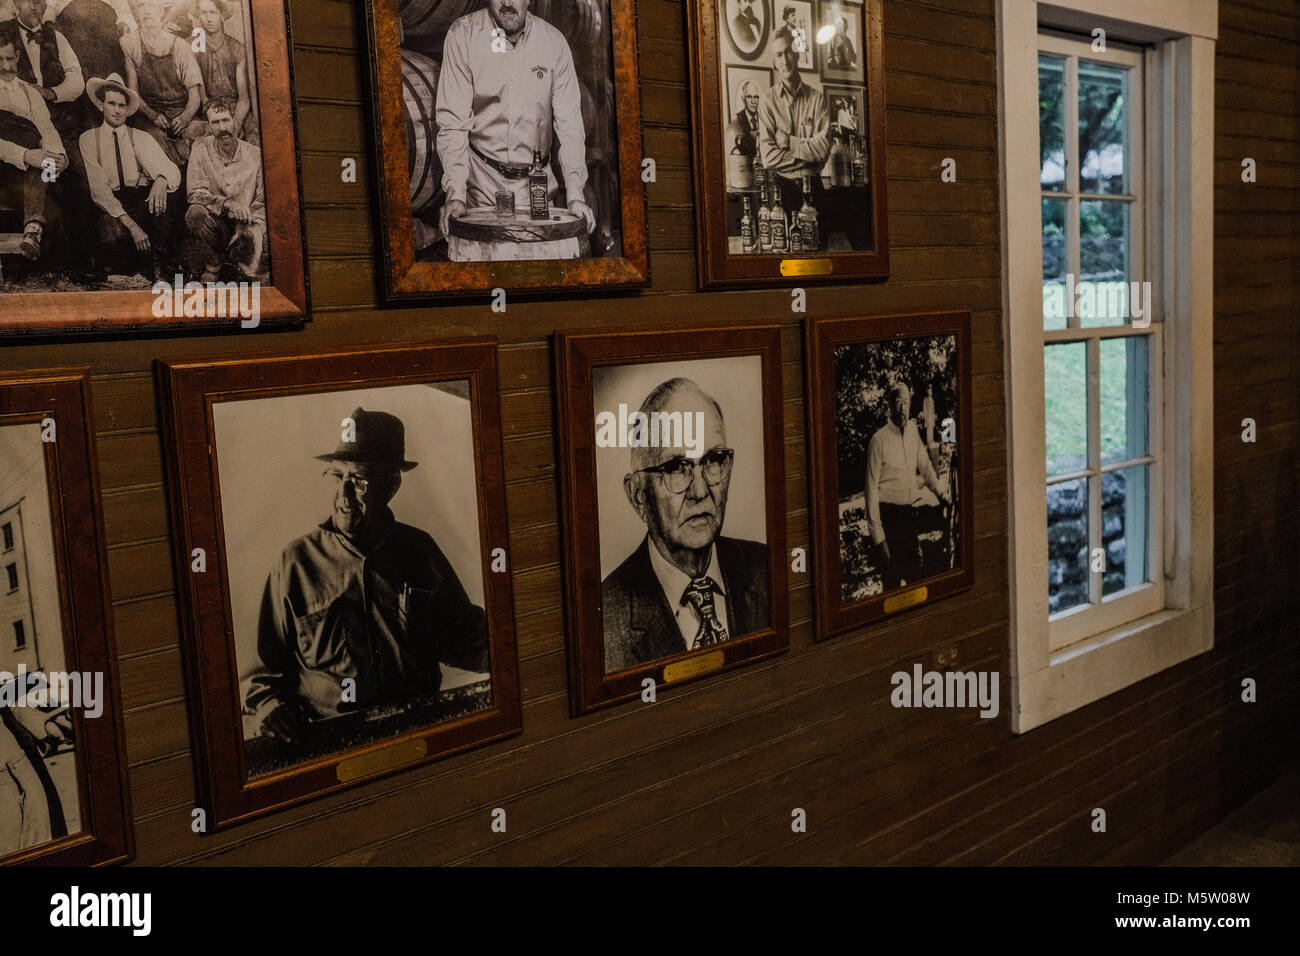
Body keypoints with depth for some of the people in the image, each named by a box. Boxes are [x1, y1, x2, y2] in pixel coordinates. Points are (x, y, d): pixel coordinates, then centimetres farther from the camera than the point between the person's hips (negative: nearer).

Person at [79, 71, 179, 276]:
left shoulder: (142, 139, 11)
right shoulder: (88, 139, 7)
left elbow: (172, 170, -4)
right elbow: (99, 189, -4)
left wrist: (161, 181, -32)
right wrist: (130, 223, -19)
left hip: (144, 203, 2)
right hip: (110, 208, -2)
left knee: (161, 194, -31)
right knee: (112, 234, -36)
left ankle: (160, 260, -18)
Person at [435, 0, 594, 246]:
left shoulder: (554, 41, -2)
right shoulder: (462, 35, -8)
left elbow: (569, 124, -3)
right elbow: (452, 121, -11)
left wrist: (575, 195, -14)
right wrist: (456, 193, -22)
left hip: (536, 182, 2)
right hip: (482, 180, -2)